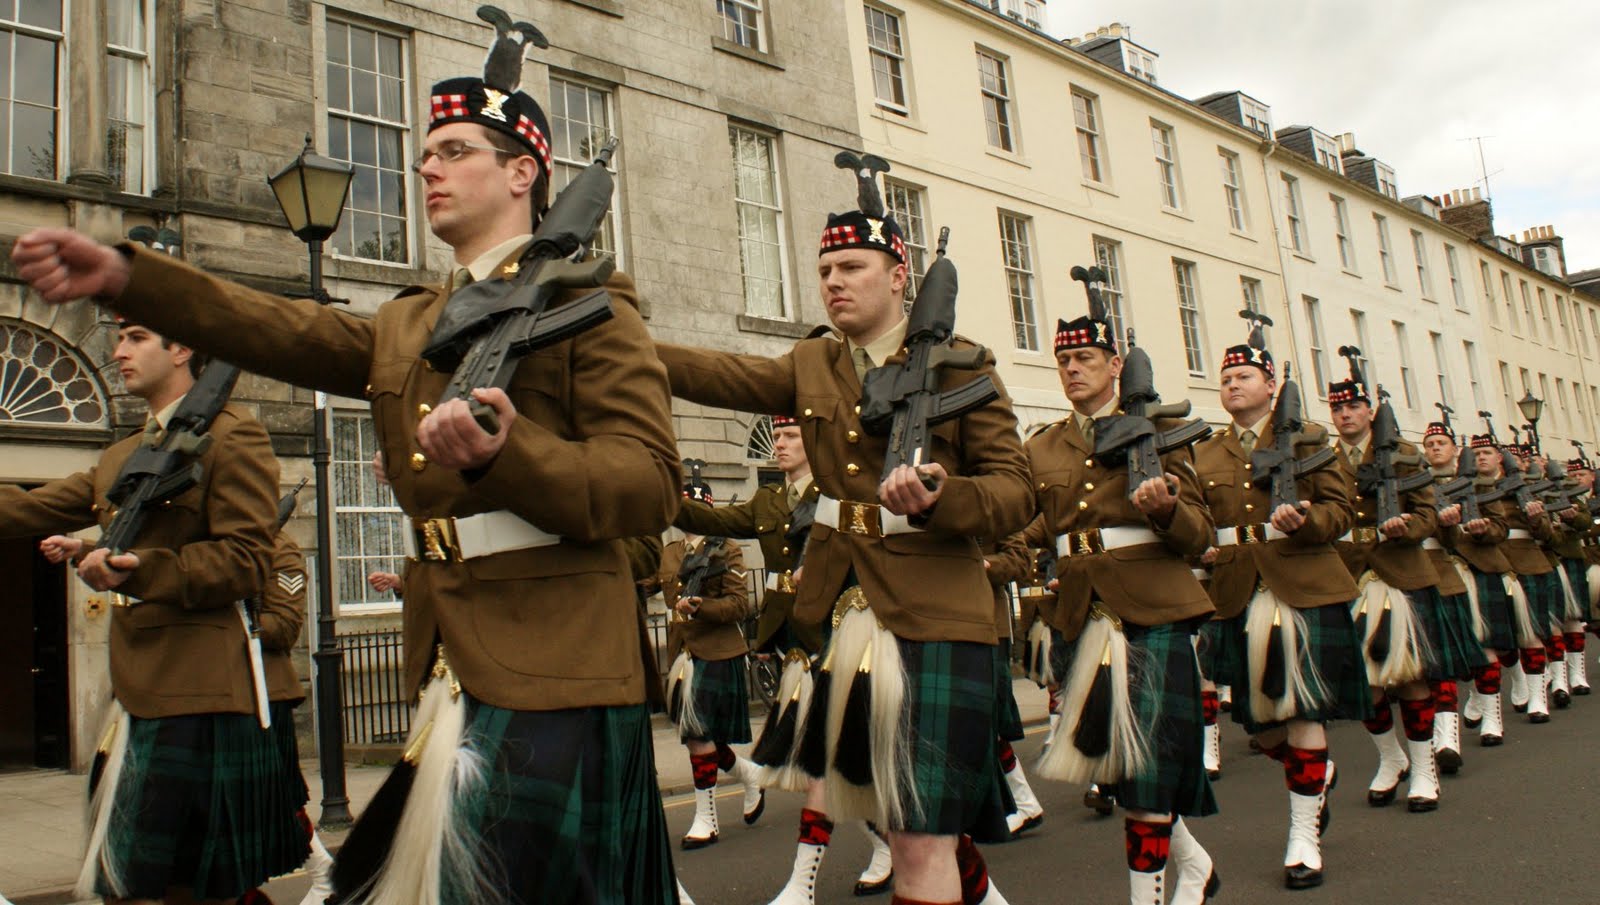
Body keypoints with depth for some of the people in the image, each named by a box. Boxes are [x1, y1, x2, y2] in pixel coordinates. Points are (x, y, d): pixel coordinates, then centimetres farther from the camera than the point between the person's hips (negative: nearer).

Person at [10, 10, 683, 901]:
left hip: (552, 676, -6)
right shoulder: (406, 327, 20)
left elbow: (652, 485, -13)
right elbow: (281, 330, 3)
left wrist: (504, 455, -30)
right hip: (448, 673, 7)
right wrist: (124, 275, -11)